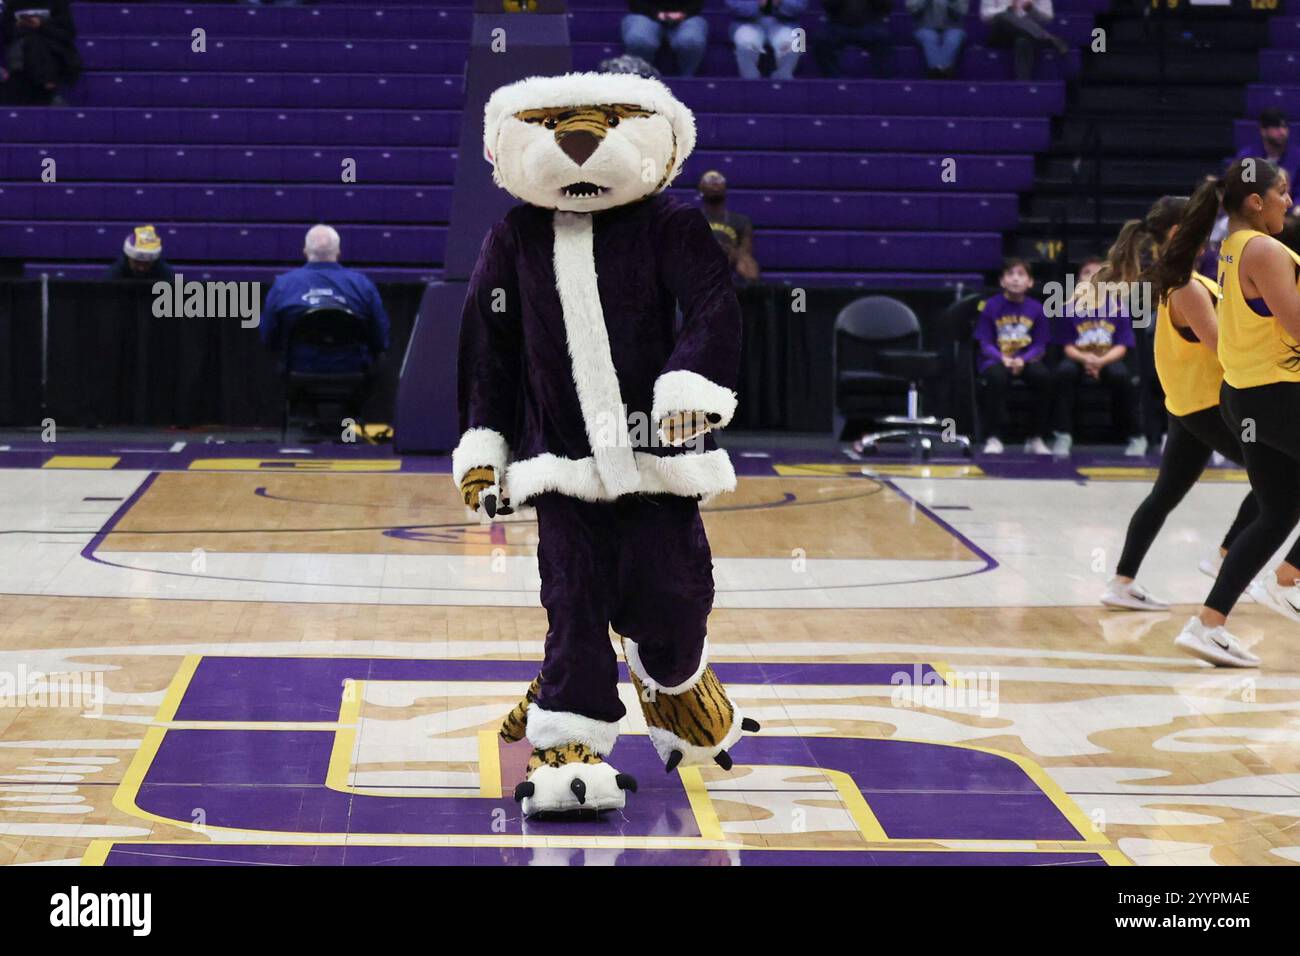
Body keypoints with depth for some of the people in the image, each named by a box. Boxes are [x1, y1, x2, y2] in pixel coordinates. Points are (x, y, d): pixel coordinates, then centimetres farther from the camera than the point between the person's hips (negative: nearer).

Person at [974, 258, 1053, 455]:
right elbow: (985, 344, -1)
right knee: (997, 377, -36)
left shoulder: (1036, 309, 4)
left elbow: (1040, 346, 3)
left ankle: (1036, 438, -14)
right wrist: (1003, 359, -19)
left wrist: (1022, 360, -16)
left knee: (1044, 376, -29)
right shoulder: (990, 307, 0)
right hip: (996, 360, -2)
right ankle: (994, 437, -24)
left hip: (1026, 361, 2)